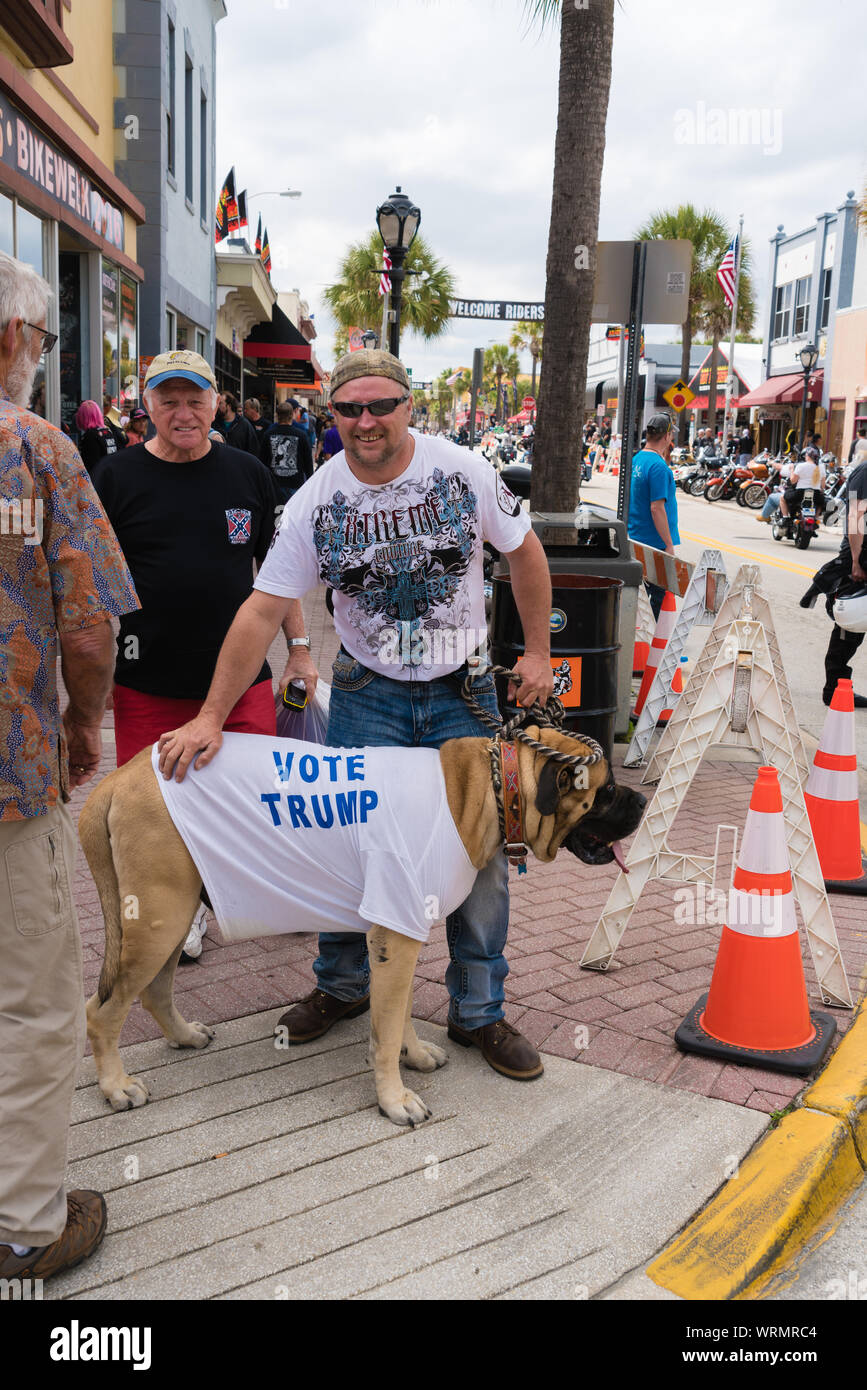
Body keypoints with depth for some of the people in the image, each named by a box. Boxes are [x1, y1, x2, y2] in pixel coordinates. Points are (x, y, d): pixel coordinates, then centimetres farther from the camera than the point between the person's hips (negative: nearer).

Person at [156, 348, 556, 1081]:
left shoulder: (463, 471, -10)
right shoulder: (316, 502, -9)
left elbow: (525, 552, 3)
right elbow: (263, 610, -11)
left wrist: (538, 652, 1)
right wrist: (211, 716, -15)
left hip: (465, 691, 0)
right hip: (368, 692, 0)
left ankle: (479, 1011, 21)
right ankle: (342, 985, 29)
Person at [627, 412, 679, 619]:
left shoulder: (635, 460, 10)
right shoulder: (658, 466, -18)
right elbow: (656, 508, -21)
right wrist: (669, 545, -18)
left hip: (635, 539, 9)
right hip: (655, 543, -9)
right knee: (660, 596, -2)